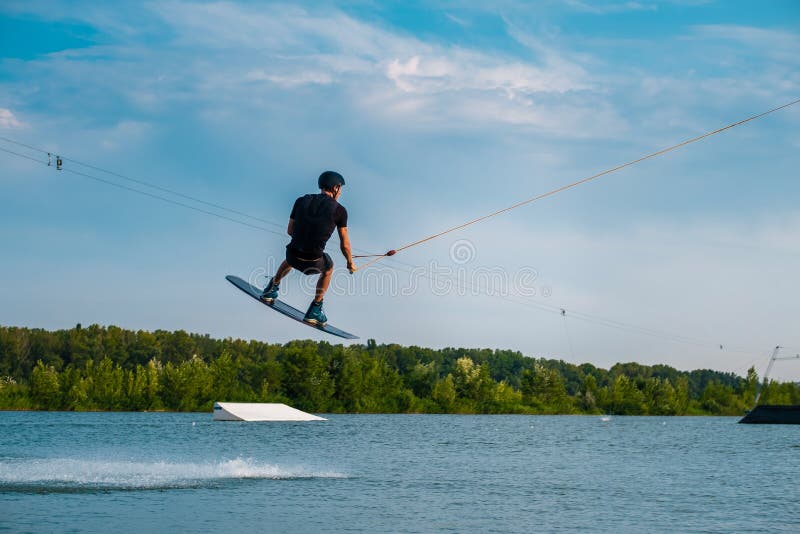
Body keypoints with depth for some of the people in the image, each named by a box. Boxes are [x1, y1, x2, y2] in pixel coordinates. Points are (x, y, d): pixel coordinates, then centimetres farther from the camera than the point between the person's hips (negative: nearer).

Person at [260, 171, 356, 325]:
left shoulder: (301, 201, 5)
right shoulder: (339, 210, -4)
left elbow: (290, 231, 14)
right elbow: (344, 245, 2)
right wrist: (350, 263, 21)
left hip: (293, 256, 3)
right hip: (313, 263, -3)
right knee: (328, 269, 33)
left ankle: (271, 290, 50)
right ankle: (314, 311, 31)